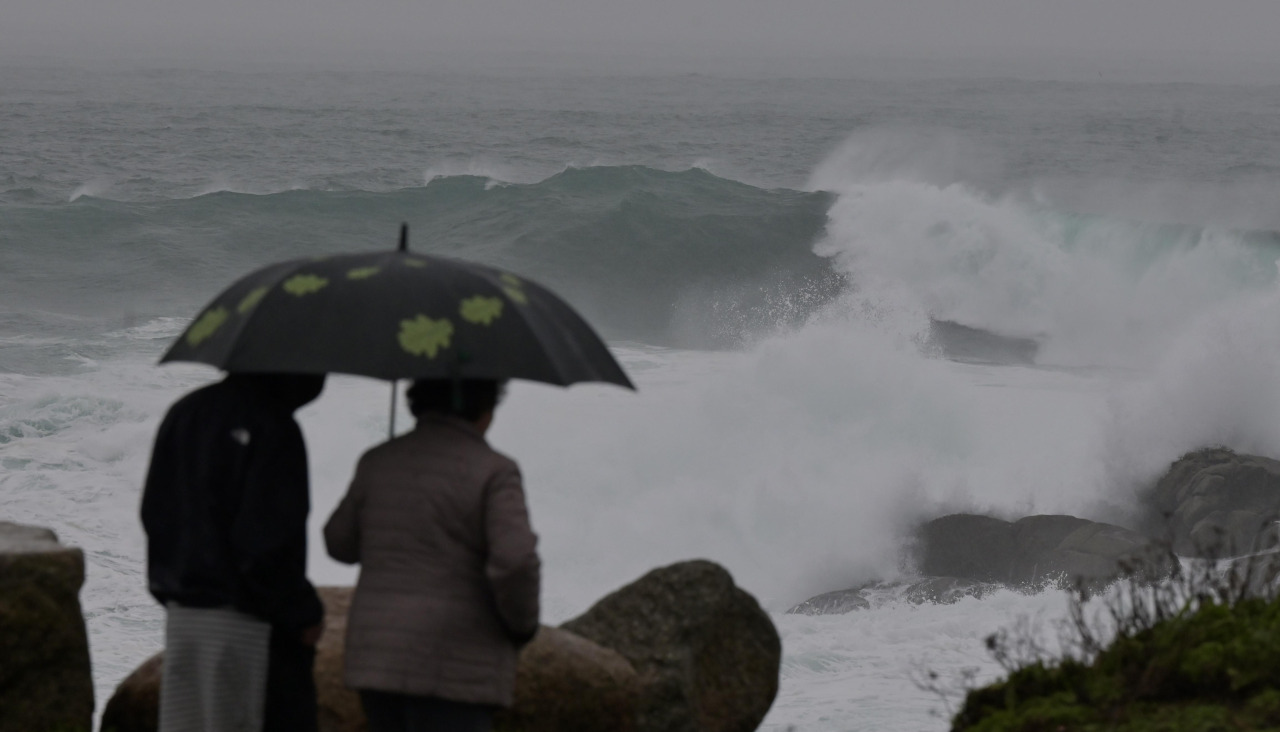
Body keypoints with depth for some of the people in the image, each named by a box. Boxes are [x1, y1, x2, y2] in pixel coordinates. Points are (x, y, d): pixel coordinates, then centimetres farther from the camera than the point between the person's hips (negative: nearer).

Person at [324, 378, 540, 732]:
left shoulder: (378, 462, 7)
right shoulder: (493, 472, -9)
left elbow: (341, 543, 19)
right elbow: (515, 563, -19)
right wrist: (523, 623, -2)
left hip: (378, 658, 6)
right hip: (454, 668, -6)